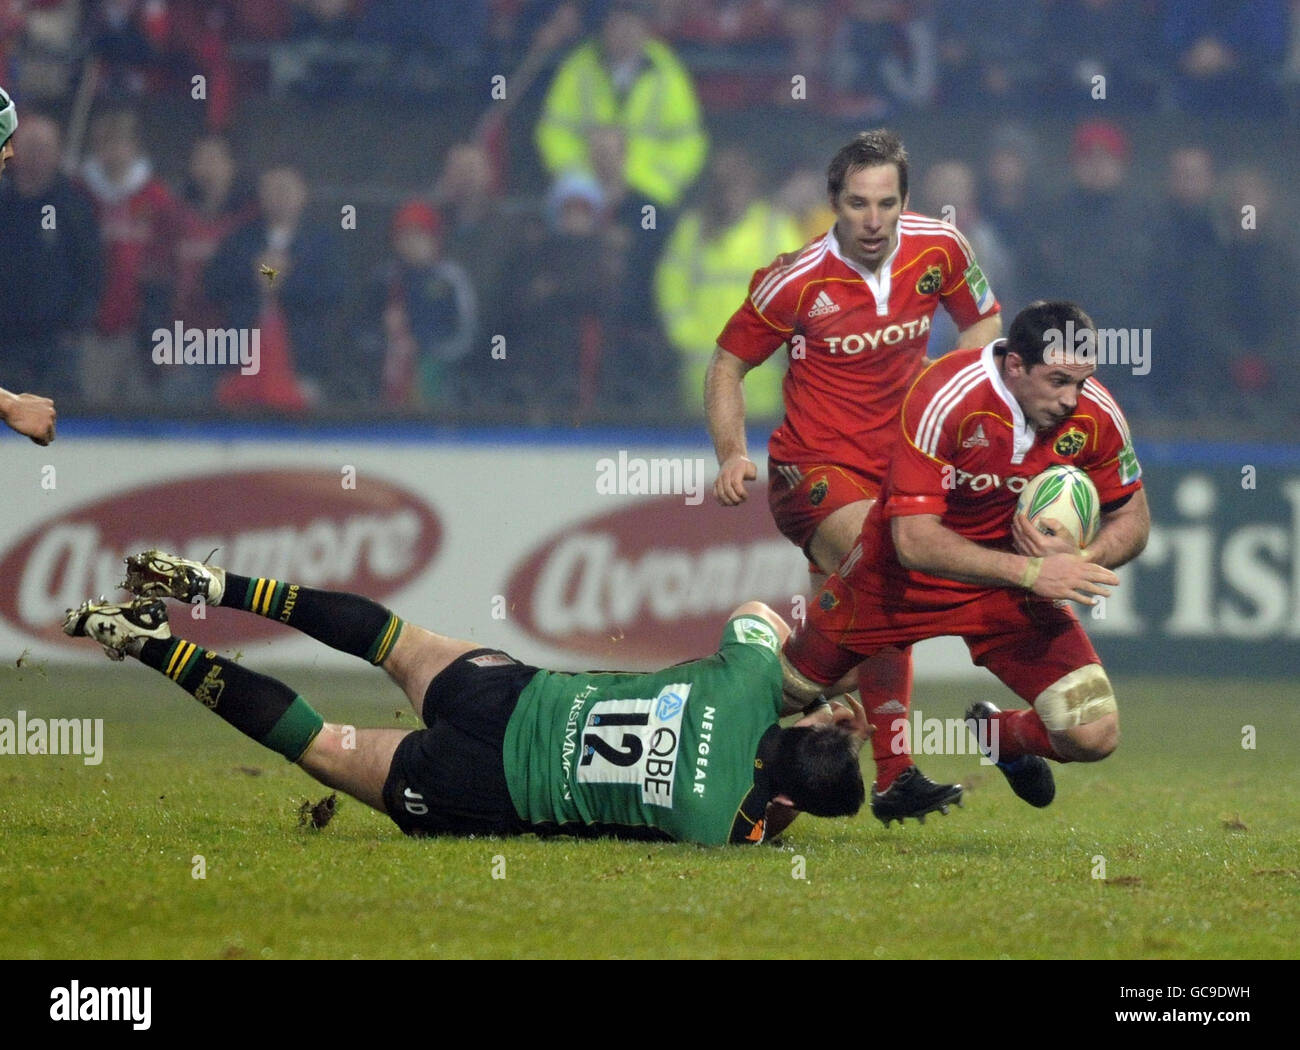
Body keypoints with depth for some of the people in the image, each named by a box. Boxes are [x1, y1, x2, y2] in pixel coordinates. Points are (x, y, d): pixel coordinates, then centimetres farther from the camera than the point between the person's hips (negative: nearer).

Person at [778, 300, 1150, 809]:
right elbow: (913, 540, -34)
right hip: (904, 574, -2)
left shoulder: (1096, 415, -20)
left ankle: (998, 733, 23)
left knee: (1094, 736, -13)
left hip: (1012, 576, 2)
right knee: (789, 687, 10)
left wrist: (1080, 558, -27)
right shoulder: (945, 398, -32)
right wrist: (1029, 571, -43)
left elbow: (1132, 520, -4)